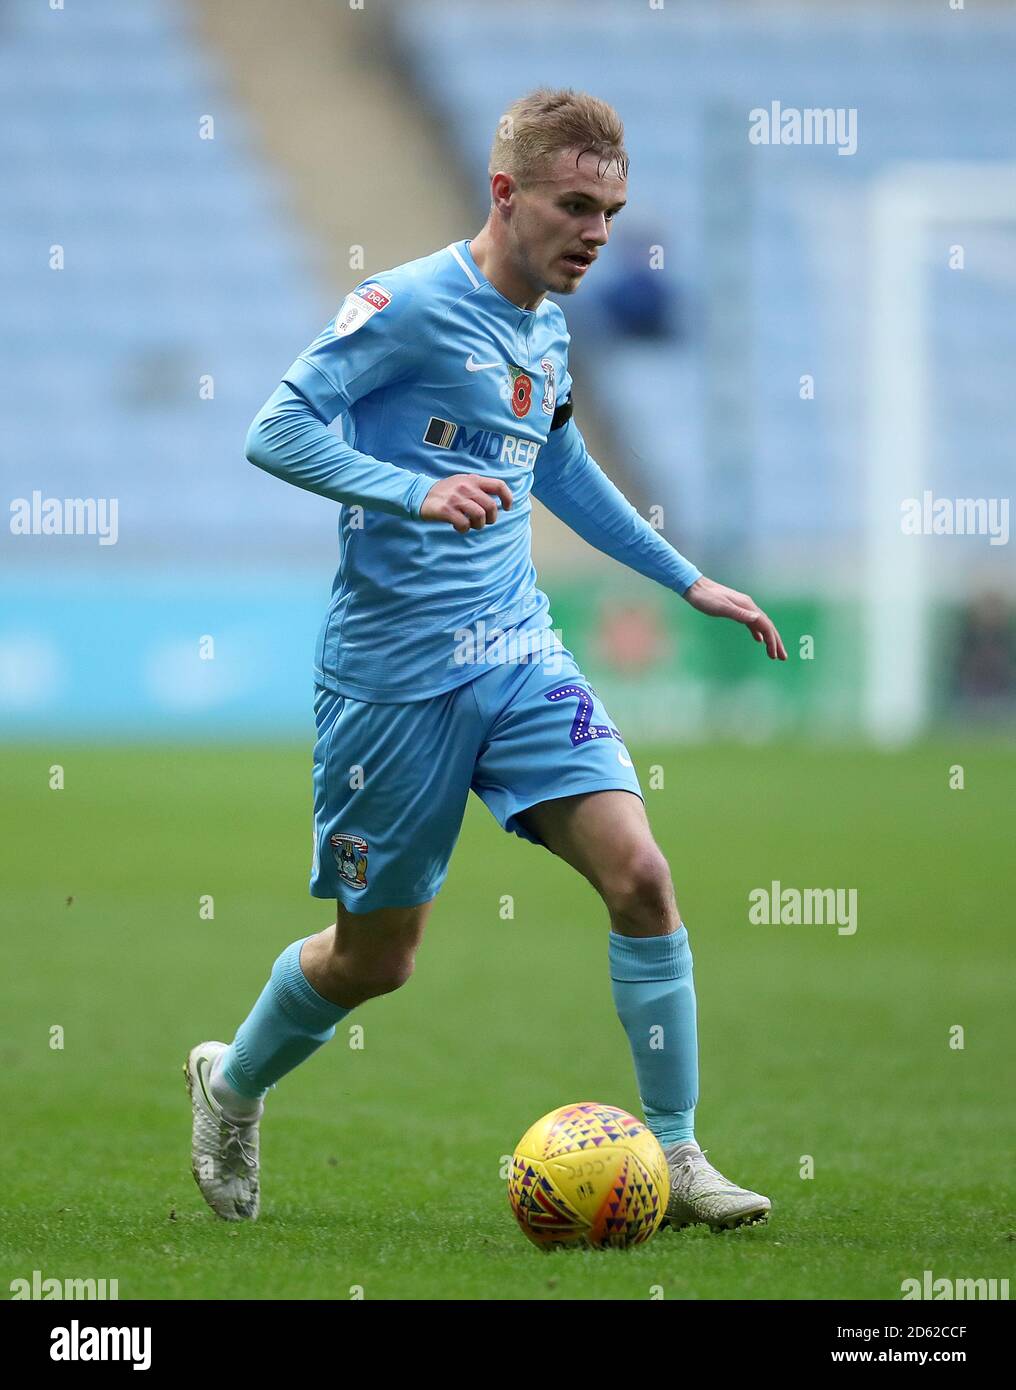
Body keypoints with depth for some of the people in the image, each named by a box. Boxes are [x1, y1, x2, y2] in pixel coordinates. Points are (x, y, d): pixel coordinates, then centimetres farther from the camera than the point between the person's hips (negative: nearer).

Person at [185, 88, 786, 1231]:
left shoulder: (545, 329, 10)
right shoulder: (407, 305, -13)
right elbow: (276, 429, -18)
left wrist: (687, 581, 29)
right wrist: (417, 494, -32)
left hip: (519, 658, 6)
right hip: (394, 676, -6)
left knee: (639, 874, -12)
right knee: (375, 955, 6)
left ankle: (674, 1159, -4)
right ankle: (232, 1085, 35)